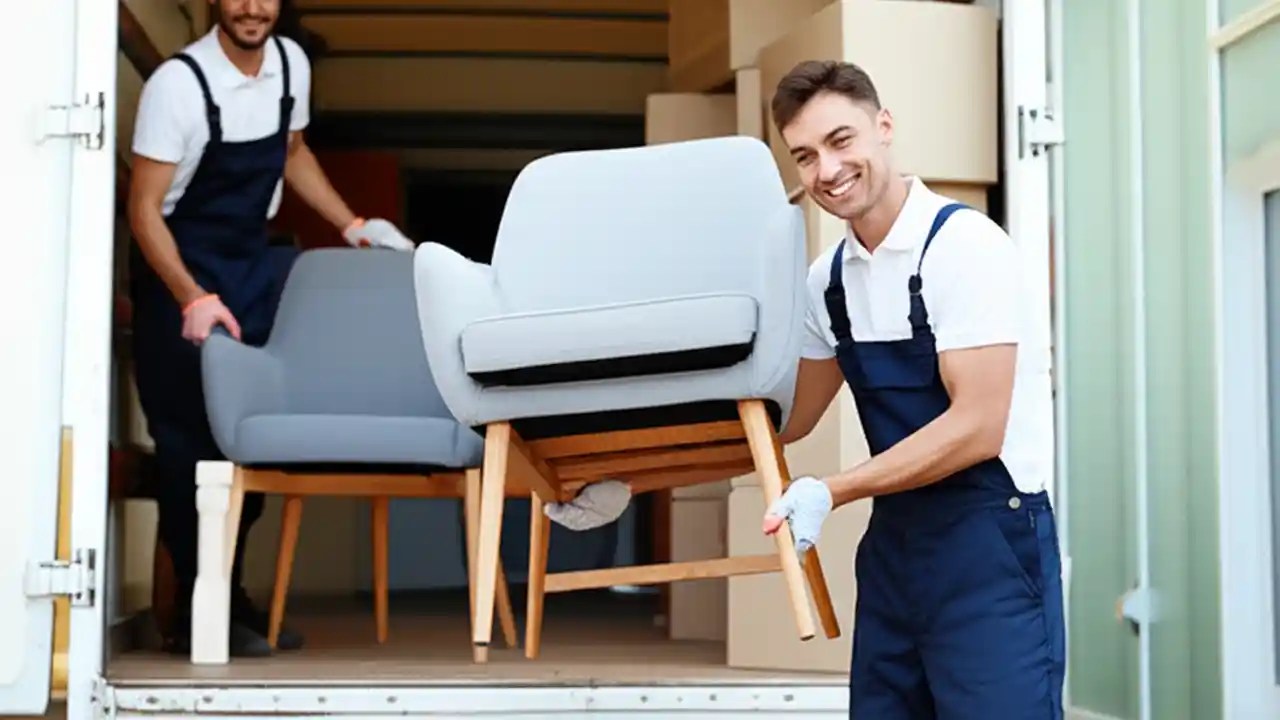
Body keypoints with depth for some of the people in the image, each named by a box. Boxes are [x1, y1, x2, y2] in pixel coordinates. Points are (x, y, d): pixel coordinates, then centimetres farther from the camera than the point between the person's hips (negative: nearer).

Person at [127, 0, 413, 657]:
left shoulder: (291, 63, -1)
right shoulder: (178, 82, -20)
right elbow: (144, 207, -19)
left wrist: (353, 226, 10)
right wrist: (193, 299, -29)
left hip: (252, 261, 6)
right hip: (178, 266, -6)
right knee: (190, 437, -5)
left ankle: (228, 595, 16)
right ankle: (194, 612, 4)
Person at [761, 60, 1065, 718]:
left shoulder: (965, 245, -14)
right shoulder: (828, 278, 8)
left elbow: (976, 429, -18)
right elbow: (789, 418, 18)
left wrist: (828, 494, -20)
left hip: (989, 544, -7)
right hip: (893, 543, 7)